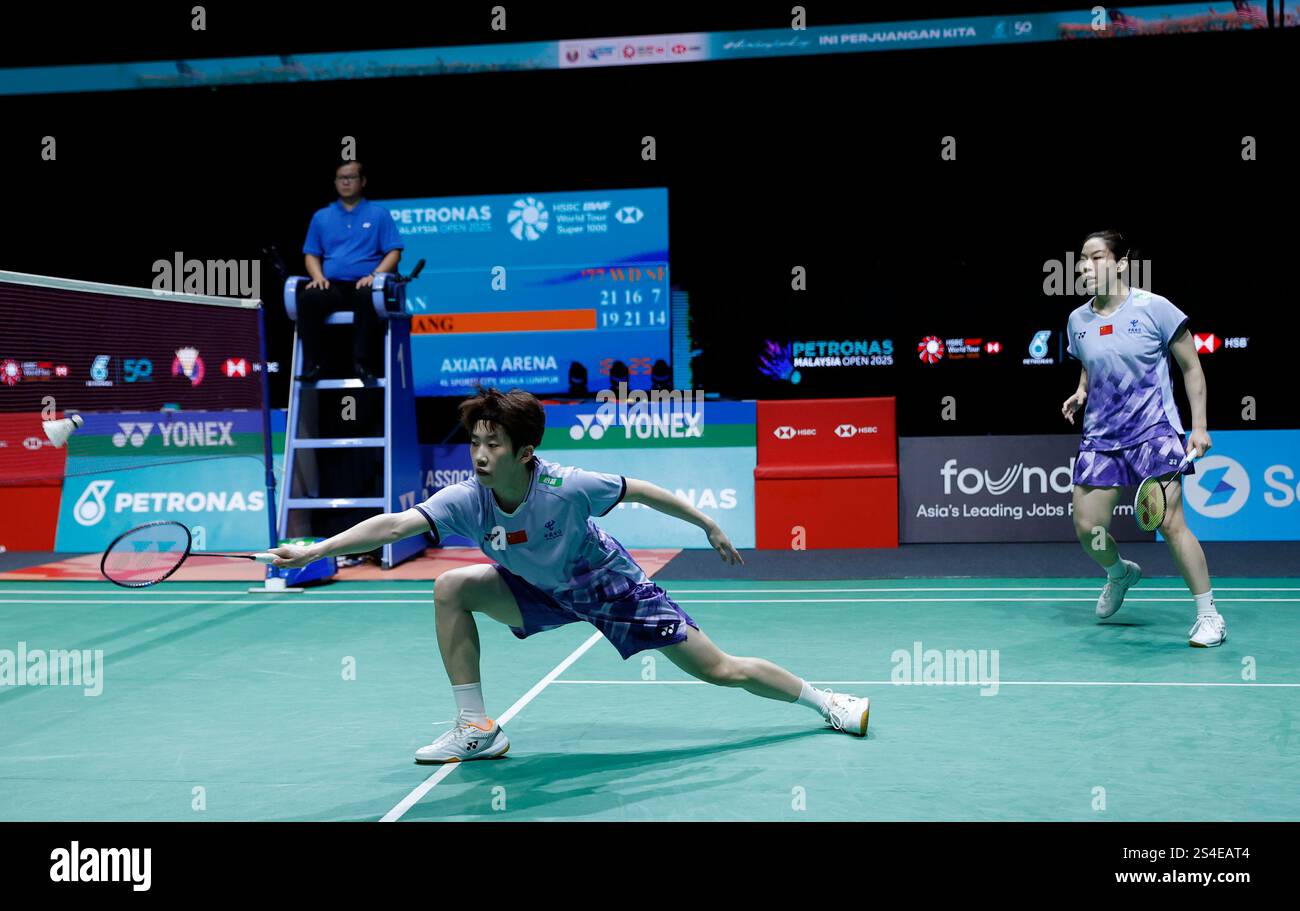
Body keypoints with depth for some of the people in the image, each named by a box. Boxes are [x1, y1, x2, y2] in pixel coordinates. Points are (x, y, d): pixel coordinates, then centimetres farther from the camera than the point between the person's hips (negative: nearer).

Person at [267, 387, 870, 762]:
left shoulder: (566, 487, -34)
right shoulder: (466, 500, -26)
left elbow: (640, 491, -19)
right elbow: (393, 524, -36)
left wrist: (709, 525, -9)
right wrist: (313, 551, -47)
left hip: (607, 583, -3)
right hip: (543, 593, 4)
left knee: (721, 671, -3)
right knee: (452, 588, -17)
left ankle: (824, 701, 23)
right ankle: (477, 730, -8)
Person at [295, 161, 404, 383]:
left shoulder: (379, 214, 12)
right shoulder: (321, 217, 20)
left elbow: (394, 252, 4)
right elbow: (311, 254, 19)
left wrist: (374, 276, -13)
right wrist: (318, 276, -3)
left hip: (363, 285, -2)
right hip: (332, 286, 3)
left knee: (367, 297, -39)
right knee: (308, 298, -31)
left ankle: (361, 362, -35)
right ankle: (311, 363, -27)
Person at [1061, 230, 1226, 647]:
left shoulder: (1155, 308, -9)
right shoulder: (1077, 320, 5)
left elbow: (1191, 367, -2)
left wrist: (1199, 426, -8)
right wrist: (1081, 392, 2)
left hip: (1153, 430, -5)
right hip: (1100, 435, 5)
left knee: (1170, 522, -14)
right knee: (1087, 527, 2)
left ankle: (1208, 615, 1)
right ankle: (1120, 573, 36)